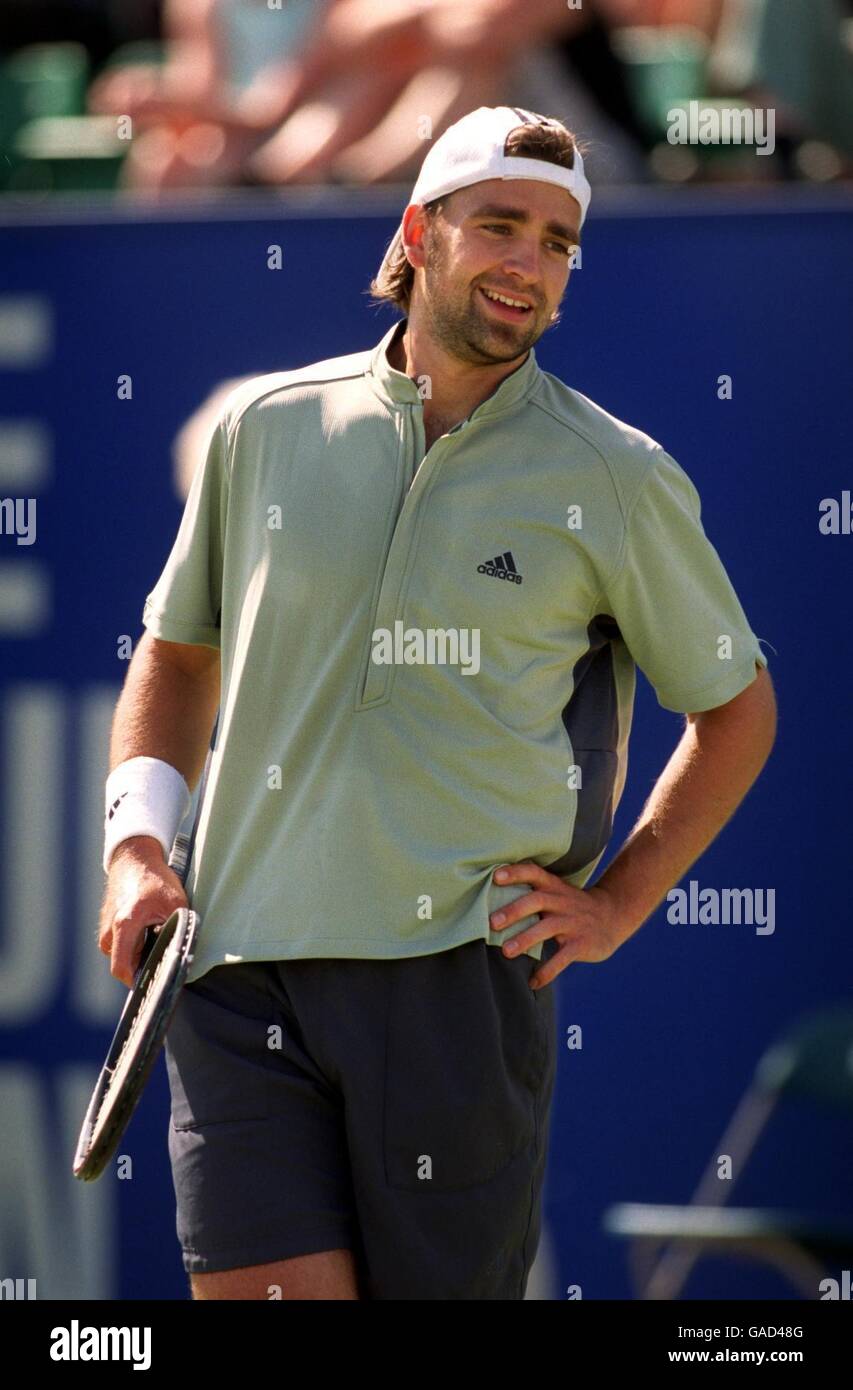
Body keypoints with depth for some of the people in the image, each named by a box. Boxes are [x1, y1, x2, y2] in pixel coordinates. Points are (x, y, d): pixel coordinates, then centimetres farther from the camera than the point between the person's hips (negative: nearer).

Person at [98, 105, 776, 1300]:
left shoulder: (619, 480, 4)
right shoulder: (267, 428, 9)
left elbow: (736, 706, 16)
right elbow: (178, 651, 23)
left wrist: (619, 904, 7)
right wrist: (138, 842, 9)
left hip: (460, 968, -1)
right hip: (240, 967, 1)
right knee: (260, 1286, -12)